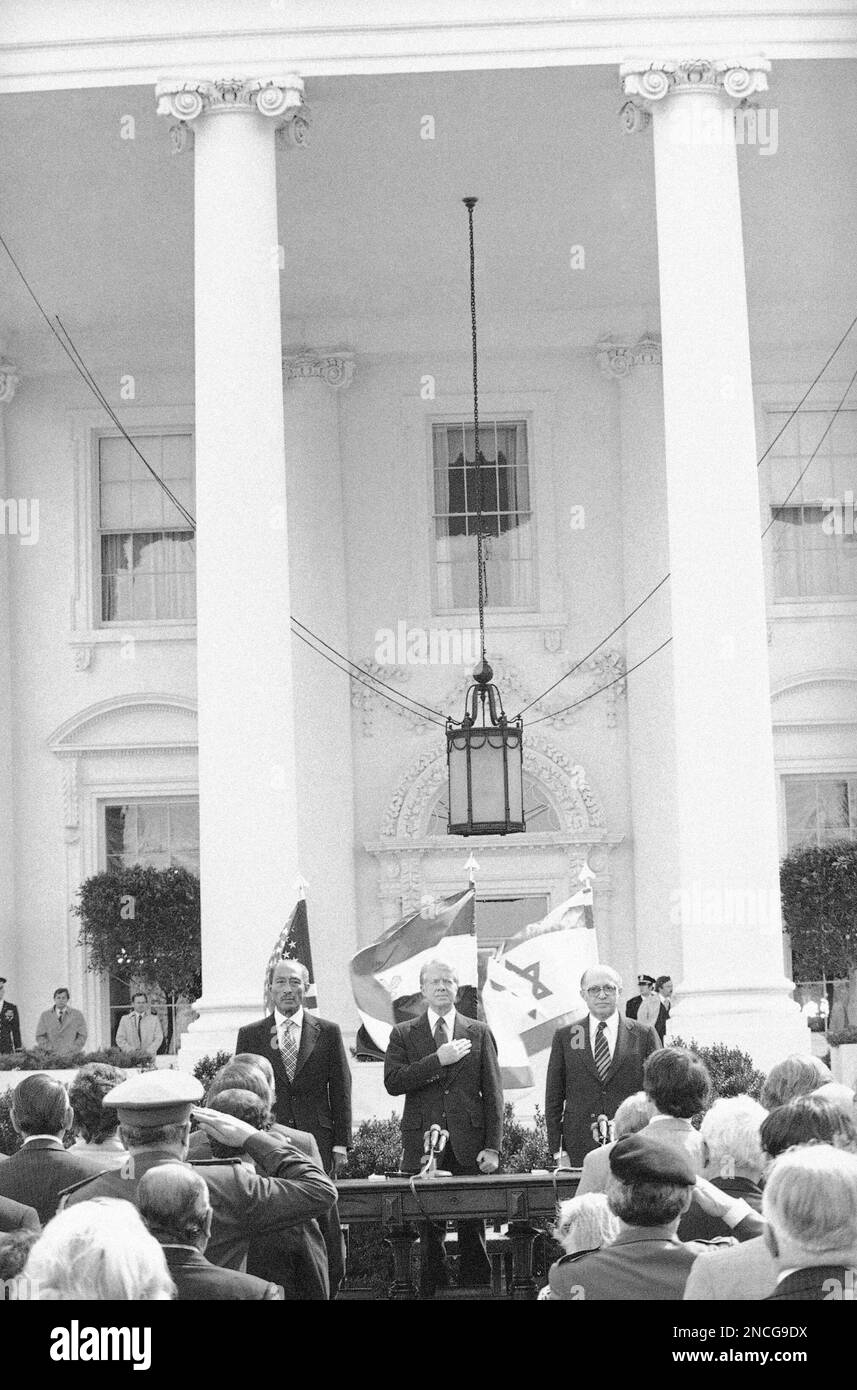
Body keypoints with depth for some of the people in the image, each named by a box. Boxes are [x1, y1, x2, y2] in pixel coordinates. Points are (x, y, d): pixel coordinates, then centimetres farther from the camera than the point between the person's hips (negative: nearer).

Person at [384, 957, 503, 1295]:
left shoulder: (478, 1033, 10)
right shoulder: (403, 1034, 8)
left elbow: (493, 1093, 6)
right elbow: (392, 1082, -7)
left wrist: (493, 1147, -2)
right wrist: (438, 1060, -13)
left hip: (469, 1149, 1)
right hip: (423, 1146, 0)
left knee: (473, 1232, 3)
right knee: (428, 1232, 2)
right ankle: (431, 1292, 10)